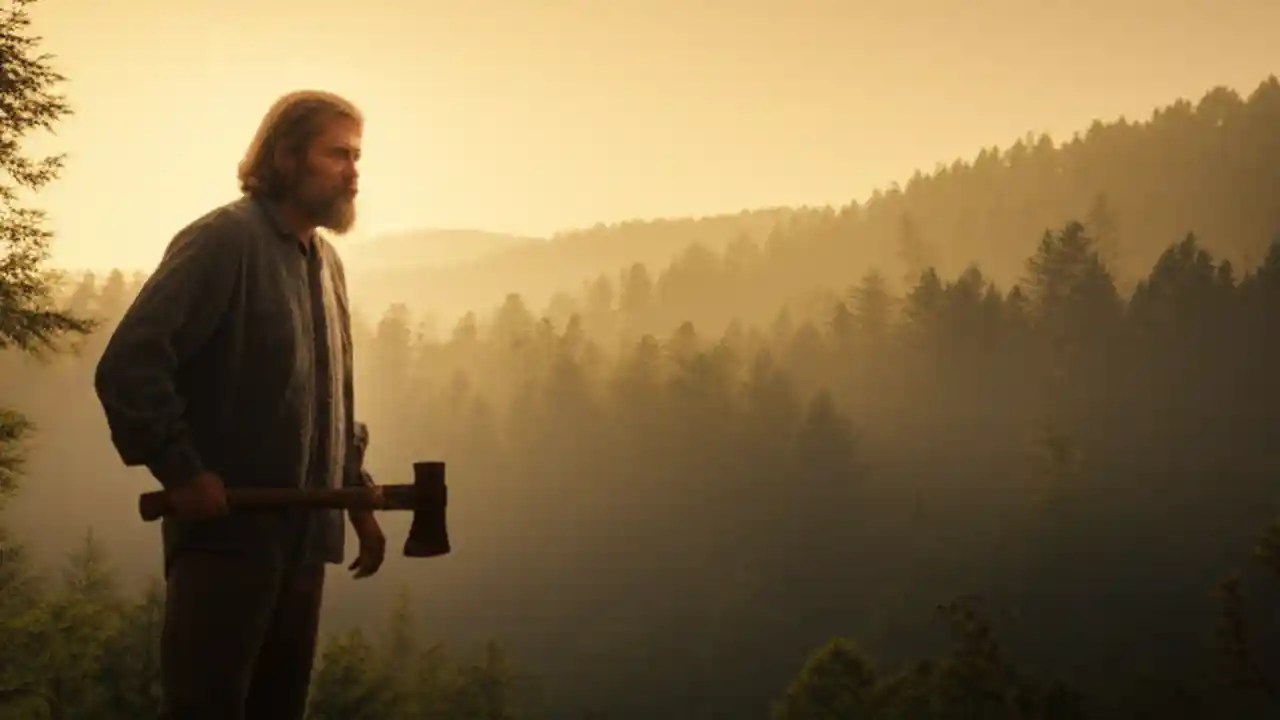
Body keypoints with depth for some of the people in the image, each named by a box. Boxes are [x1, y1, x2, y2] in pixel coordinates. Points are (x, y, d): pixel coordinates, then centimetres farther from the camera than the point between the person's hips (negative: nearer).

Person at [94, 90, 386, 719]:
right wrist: (182, 472, -20)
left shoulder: (325, 261, 16)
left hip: (303, 537, 8)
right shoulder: (223, 240, -10)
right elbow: (127, 365, -19)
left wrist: (357, 498, 19)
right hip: (228, 532, -8)